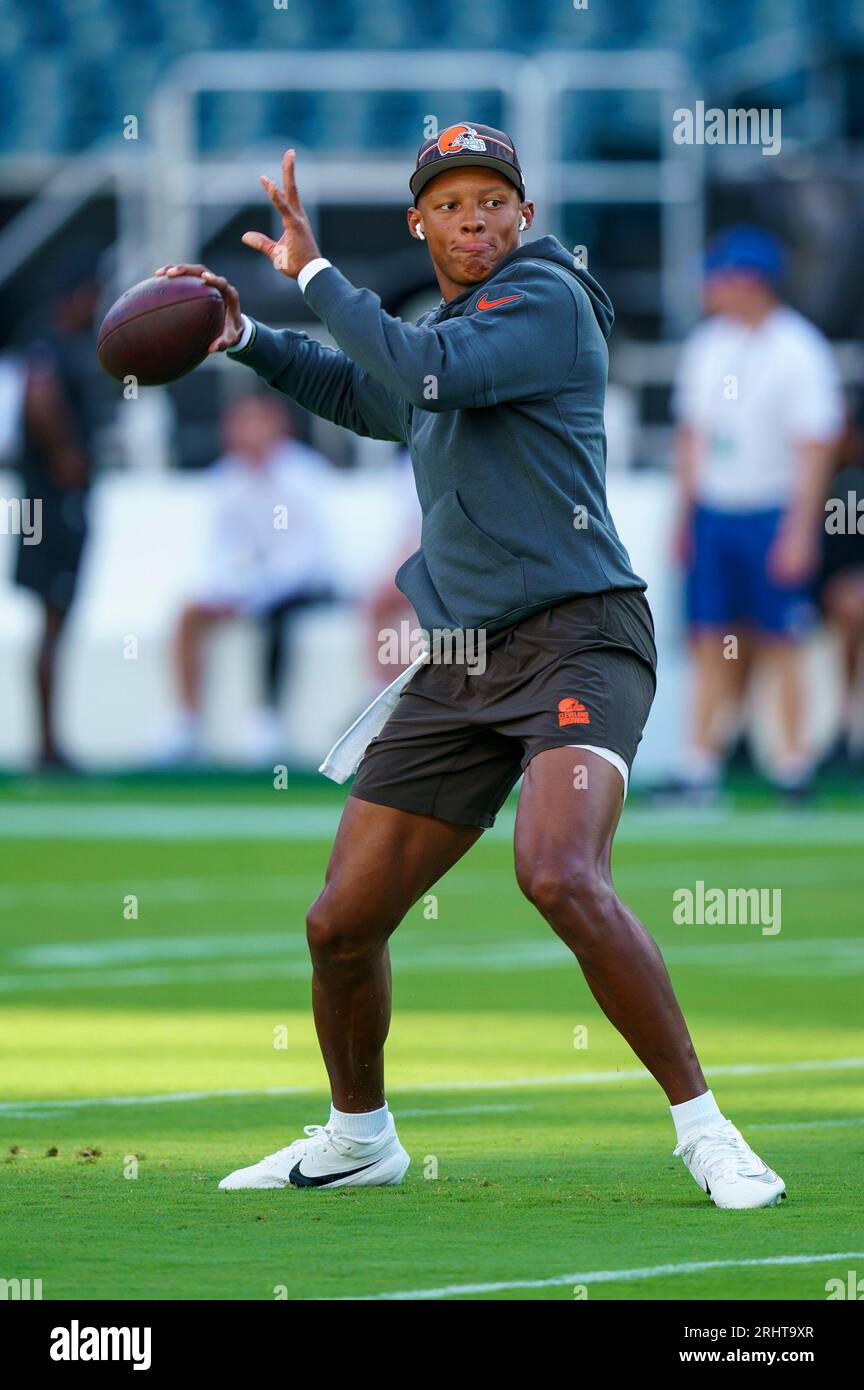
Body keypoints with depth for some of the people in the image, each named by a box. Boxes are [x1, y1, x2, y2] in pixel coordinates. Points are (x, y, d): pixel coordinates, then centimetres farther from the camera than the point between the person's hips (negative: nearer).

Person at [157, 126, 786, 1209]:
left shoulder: (545, 298, -6)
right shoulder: (447, 326, 20)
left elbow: (425, 375, -21)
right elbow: (364, 394, 41)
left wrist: (313, 274, -10)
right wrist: (243, 337, 28)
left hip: (577, 640, -8)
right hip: (460, 665, 8)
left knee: (560, 875, -33)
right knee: (341, 925, 6)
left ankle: (703, 1129, -24)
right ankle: (358, 1138, 31)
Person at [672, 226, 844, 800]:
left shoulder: (799, 352, -10)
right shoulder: (706, 345, 10)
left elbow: (814, 448, -12)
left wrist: (799, 531, -17)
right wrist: (684, 516, 15)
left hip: (773, 513, -6)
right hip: (713, 512, 6)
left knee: (780, 645, -3)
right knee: (711, 642, 5)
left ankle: (793, 768, 3)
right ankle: (700, 767, 6)